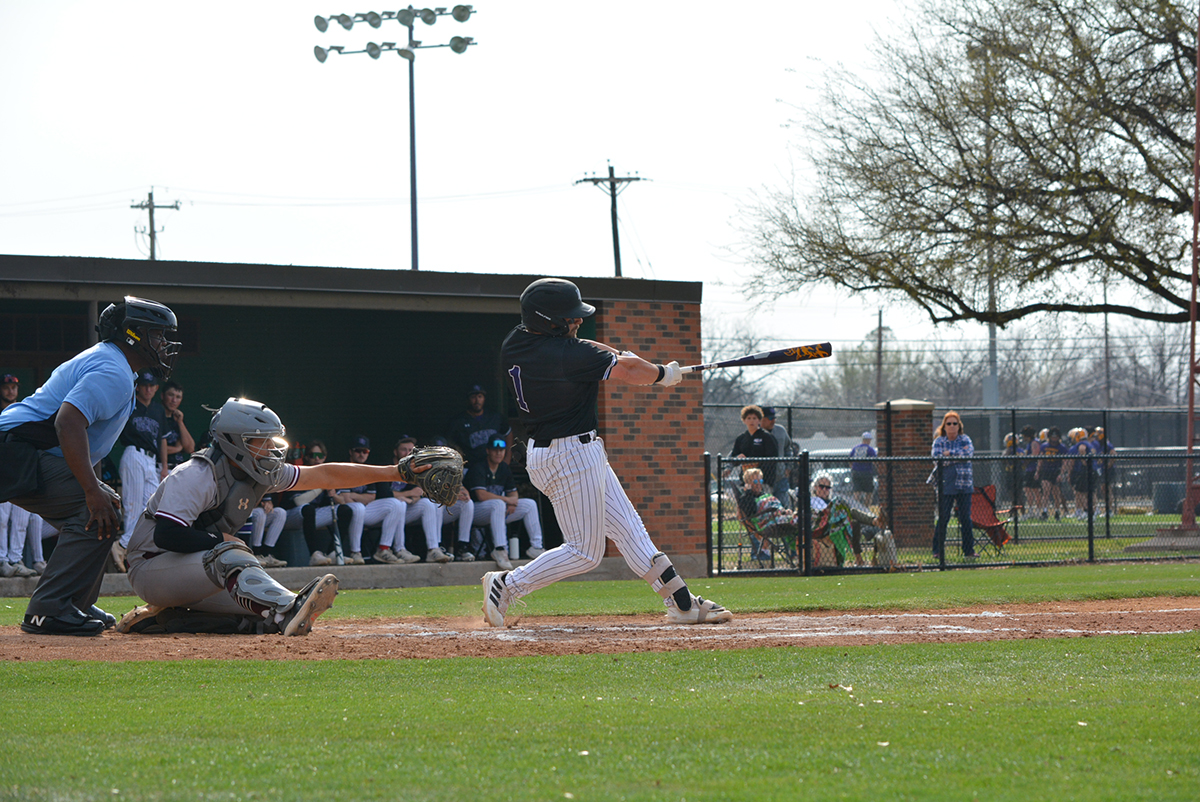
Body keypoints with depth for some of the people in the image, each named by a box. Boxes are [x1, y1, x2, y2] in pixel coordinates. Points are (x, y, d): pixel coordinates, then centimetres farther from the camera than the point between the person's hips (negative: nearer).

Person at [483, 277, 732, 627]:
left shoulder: (516, 343, 2)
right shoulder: (568, 357, -25)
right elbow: (628, 371, -19)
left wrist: (620, 355, 7)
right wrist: (663, 374, 1)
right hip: (570, 457, -11)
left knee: (627, 527, 12)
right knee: (584, 552, -1)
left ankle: (682, 602, 16)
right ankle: (507, 585, 3)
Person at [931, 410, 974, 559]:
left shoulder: (964, 439, 11)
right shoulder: (939, 441, 7)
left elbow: (969, 452, -9)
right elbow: (937, 458, -9)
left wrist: (949, 453, -11)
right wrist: (958, 455, -10)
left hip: (963, 485, 1)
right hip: (945, 485, -1)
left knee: (965, 518, 0)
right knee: (943, 518, -6)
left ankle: (969, 550, 6)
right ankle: (937, 550, 0)